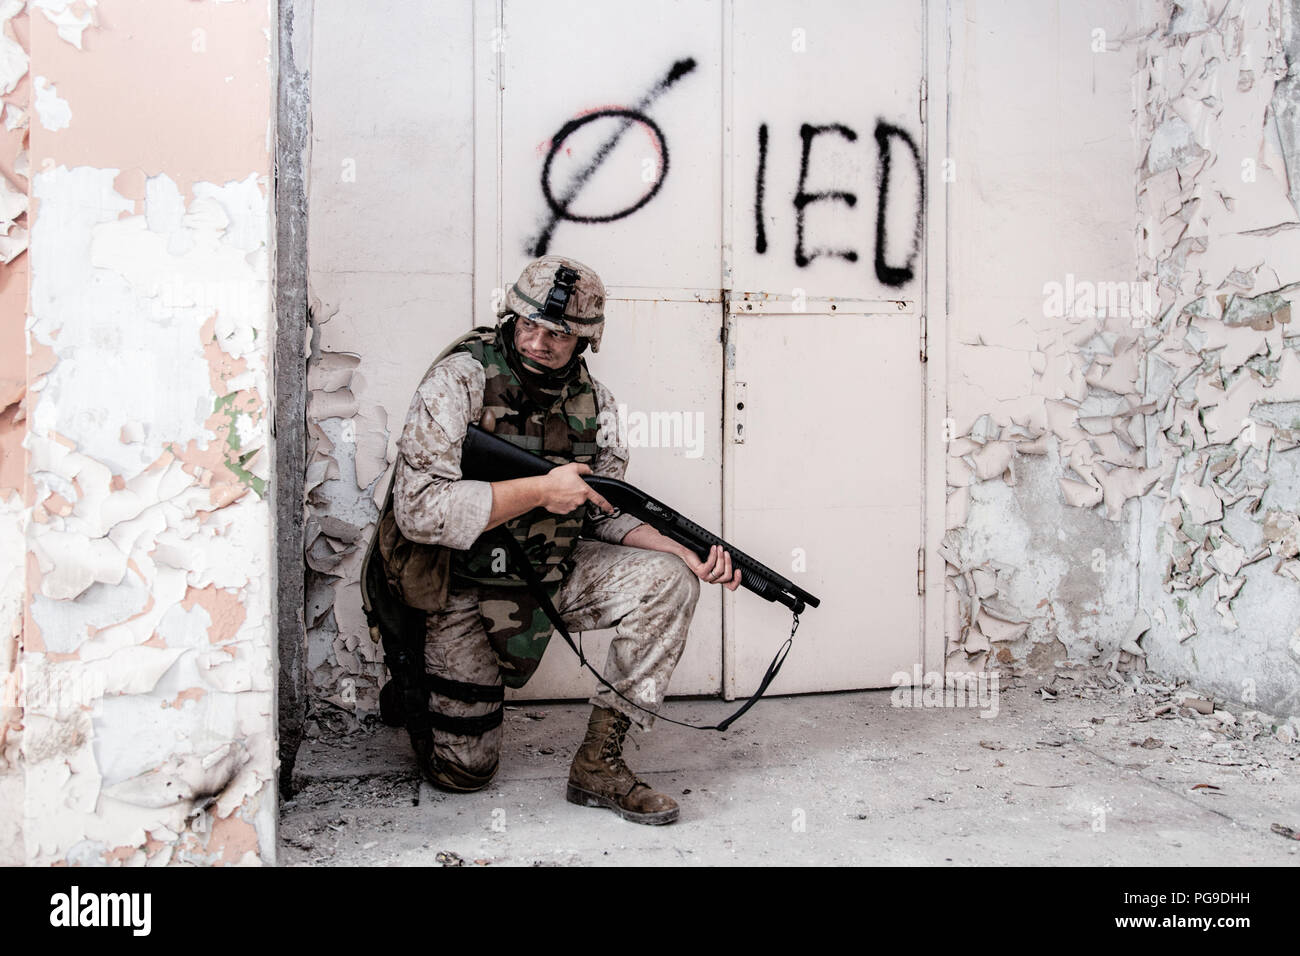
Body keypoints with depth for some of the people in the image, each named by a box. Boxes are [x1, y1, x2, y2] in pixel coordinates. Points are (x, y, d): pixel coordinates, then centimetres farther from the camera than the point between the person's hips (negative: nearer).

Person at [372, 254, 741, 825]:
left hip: (549, 575, 4)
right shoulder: (460, 380, -20)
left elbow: (604, 517, 4)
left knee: (667, 582, -20)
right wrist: (542, 490, -29)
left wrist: (685, 555, -13)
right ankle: (414, 690, 37)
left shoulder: (592, 403, -3)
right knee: (464, 771, 2)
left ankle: (599, 764, -10)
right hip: (460, 590, -4)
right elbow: (419, 510, -30)